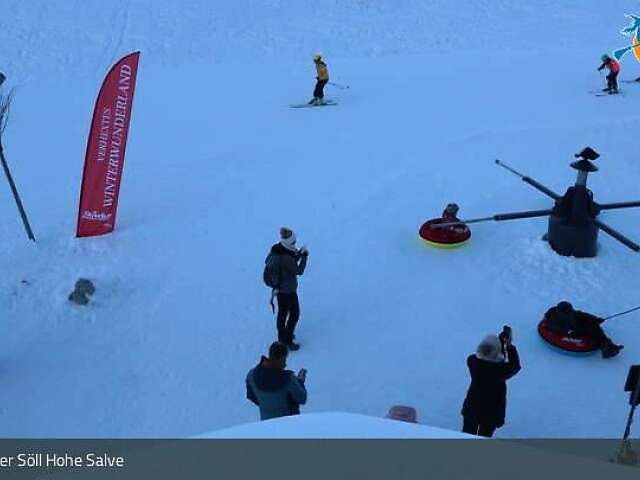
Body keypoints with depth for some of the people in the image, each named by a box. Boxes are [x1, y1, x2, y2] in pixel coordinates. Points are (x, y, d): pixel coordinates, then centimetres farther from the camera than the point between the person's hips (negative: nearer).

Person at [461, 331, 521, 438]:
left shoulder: (472, 360, -21)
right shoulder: (502, 368, -29)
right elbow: (515, 367, -7)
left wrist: (501, 343, -2)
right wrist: (510, 347, -2)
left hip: (472, 407, 3)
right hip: (492, 410, -3)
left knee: (467, 437, 23)